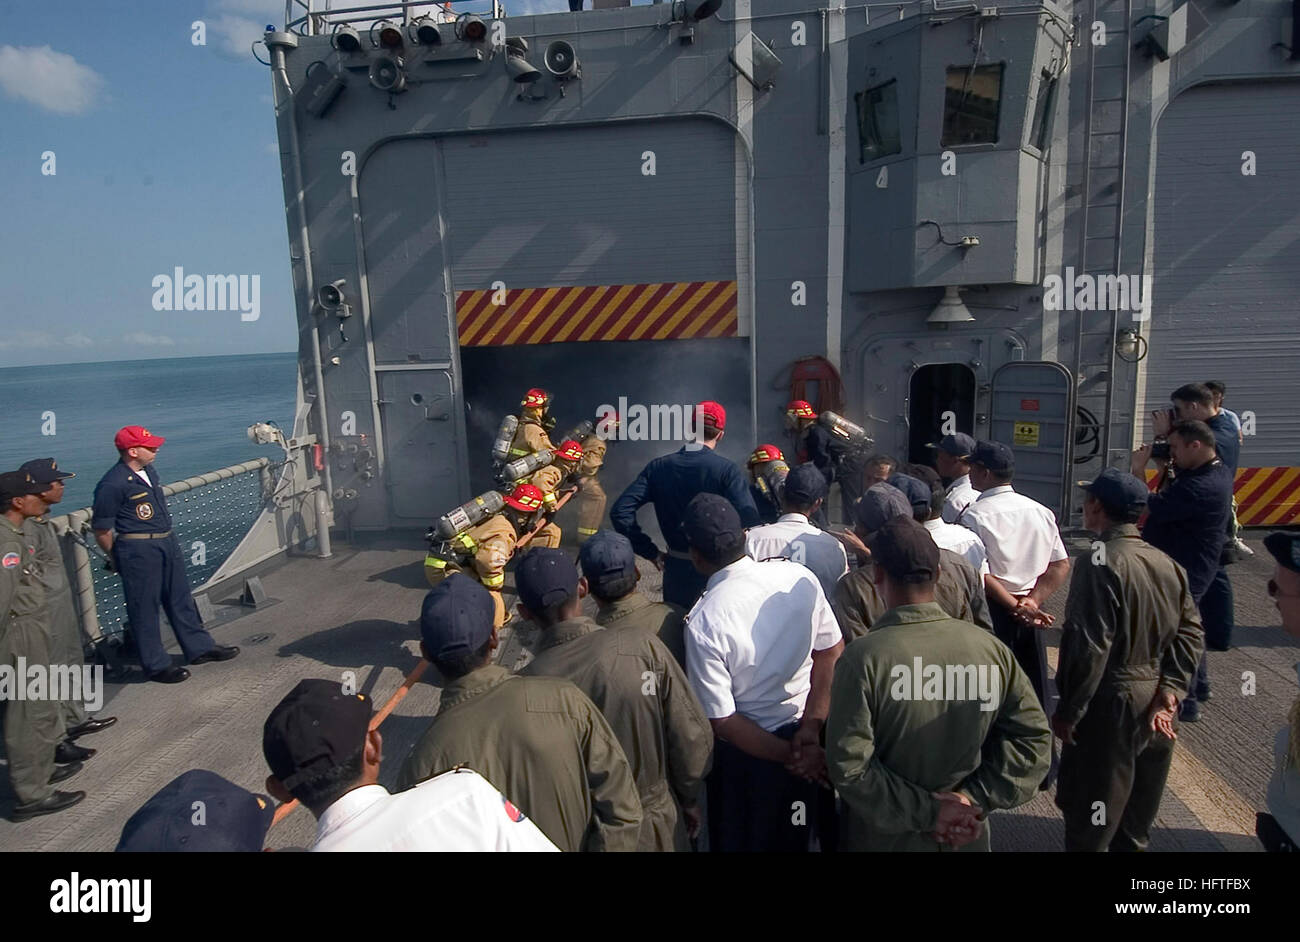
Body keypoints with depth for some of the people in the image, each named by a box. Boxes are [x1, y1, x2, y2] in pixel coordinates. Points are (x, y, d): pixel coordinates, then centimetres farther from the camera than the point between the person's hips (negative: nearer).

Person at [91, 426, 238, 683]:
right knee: (144, 608, 4)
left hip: (167, 543, 9)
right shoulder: (113, 484, -18)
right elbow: (101, 529, -13)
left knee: (180, 597, 18)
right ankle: (156, 665, 15)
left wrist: (168, 538, 20)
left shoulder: (149, 471, 9)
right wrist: (119, 560, -3)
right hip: (139, 551, -9)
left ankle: (199, 647, 30)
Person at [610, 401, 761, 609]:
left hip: (676, 568, 3)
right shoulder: (727, 470, -13)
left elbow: (620, 512, -8)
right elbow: (748, 521, -23)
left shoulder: (658, 467, -3)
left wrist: (651, 552, -1)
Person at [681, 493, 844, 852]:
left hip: (746, 750, -4)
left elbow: (721, 719, -22)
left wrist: (788, 756, -15)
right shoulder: (800, 577, -16)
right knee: (794, 837, 30)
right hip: (804, 733, 4)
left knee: (740, 839, 24)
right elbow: (832, 652, -7)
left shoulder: (703, 623, -28)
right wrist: (812, 725, -10)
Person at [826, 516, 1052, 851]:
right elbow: (1033, 734, -6)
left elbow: (849, 765, -24)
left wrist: (925, 811, -16)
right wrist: (978, 797, -8)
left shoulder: (862, 658, -24)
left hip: (884, 839, -2)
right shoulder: (990, 648, -13)